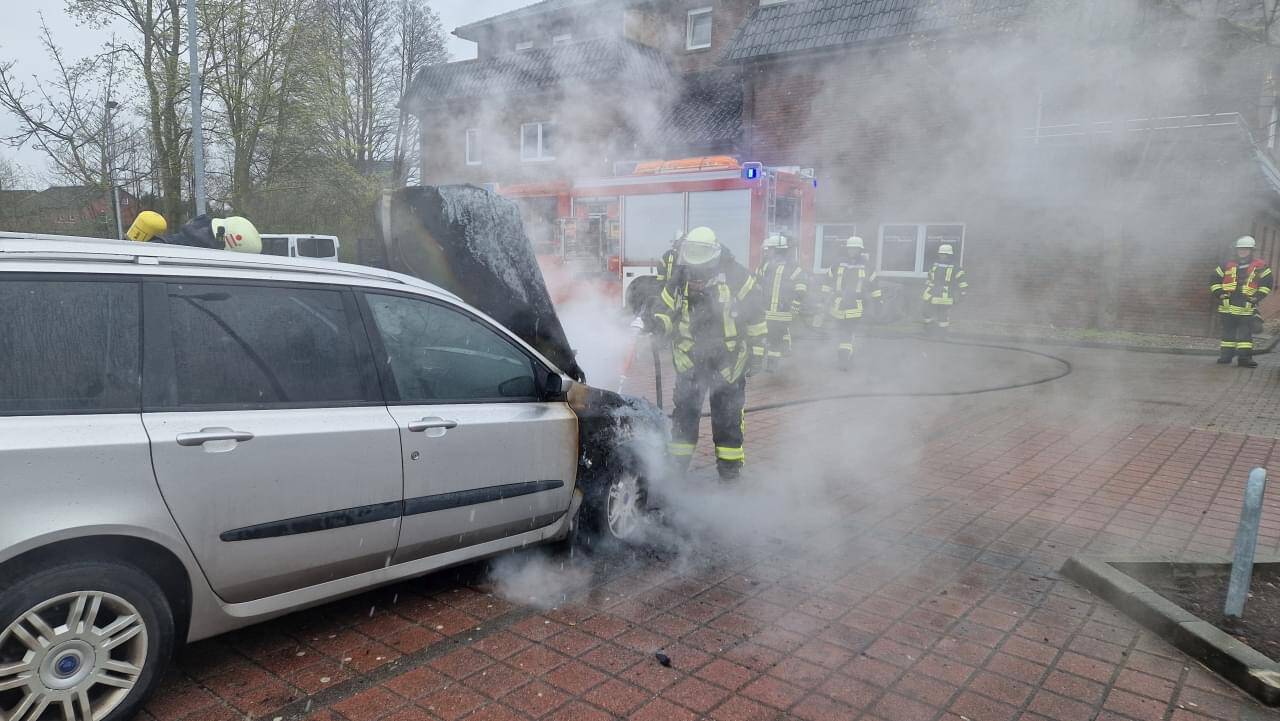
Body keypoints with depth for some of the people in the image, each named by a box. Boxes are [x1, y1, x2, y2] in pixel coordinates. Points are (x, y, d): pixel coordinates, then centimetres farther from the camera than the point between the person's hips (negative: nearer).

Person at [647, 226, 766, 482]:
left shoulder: (735, 277, -9)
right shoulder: (678, 284, 2)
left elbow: (755, 314, -3)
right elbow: (666, 312, 8)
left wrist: (756, 352, -2)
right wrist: (656, 323, -17)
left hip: (727, 360, -3)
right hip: (690, 360, 3)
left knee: (728, 417, 6)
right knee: (684, 413, 7)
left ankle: (730, 470, 19)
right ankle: (676, 467, 18)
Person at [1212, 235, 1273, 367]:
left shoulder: (1260, 267, 3)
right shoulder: (1228, 265, 8)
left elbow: (1268, 282, 6)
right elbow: (1215, 278, 13)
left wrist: (1258, 296, -5)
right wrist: (1219, 293, 1)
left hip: (1246, 308, -2)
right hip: (1227, 307, 2)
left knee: (1246, 333, -3)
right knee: (1228, 331, 10)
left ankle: (1245, 356, -2)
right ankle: (1226, 354, 16)